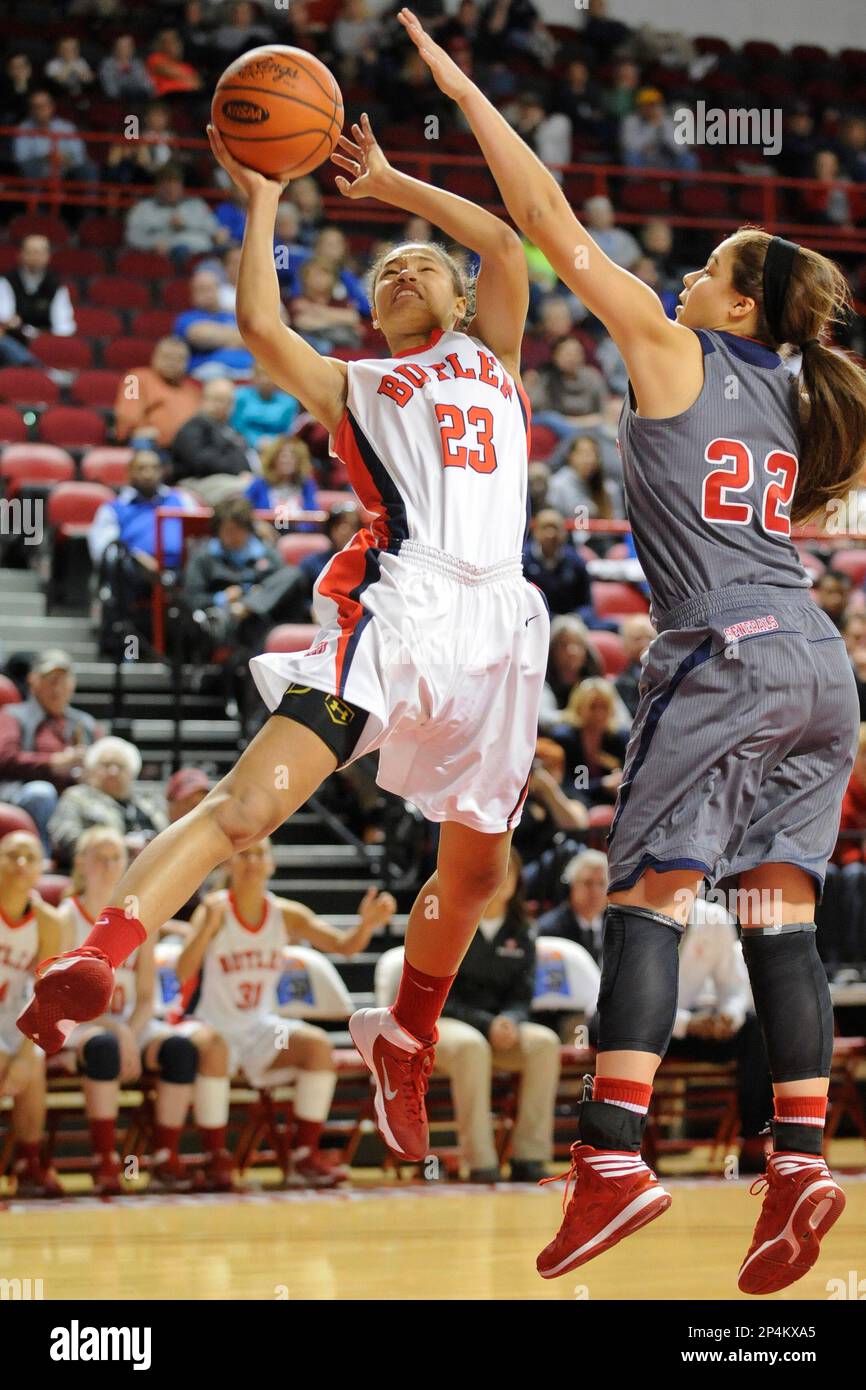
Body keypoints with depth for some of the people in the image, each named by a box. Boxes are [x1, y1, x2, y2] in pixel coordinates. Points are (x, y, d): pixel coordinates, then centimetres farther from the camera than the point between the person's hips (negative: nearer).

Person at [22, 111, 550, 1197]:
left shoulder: (491, 358, 28)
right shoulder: (352, 387, 21)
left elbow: (505, 245, 12)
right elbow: (261, 327, 2)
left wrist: (388, 184, 19)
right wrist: (263, 200, 9)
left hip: (496, 625, 3)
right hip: (395, 608, -3)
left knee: (475, 869, 12)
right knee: (255, 797, -24)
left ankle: (403, 1046, 34)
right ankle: (93, 962, -36)